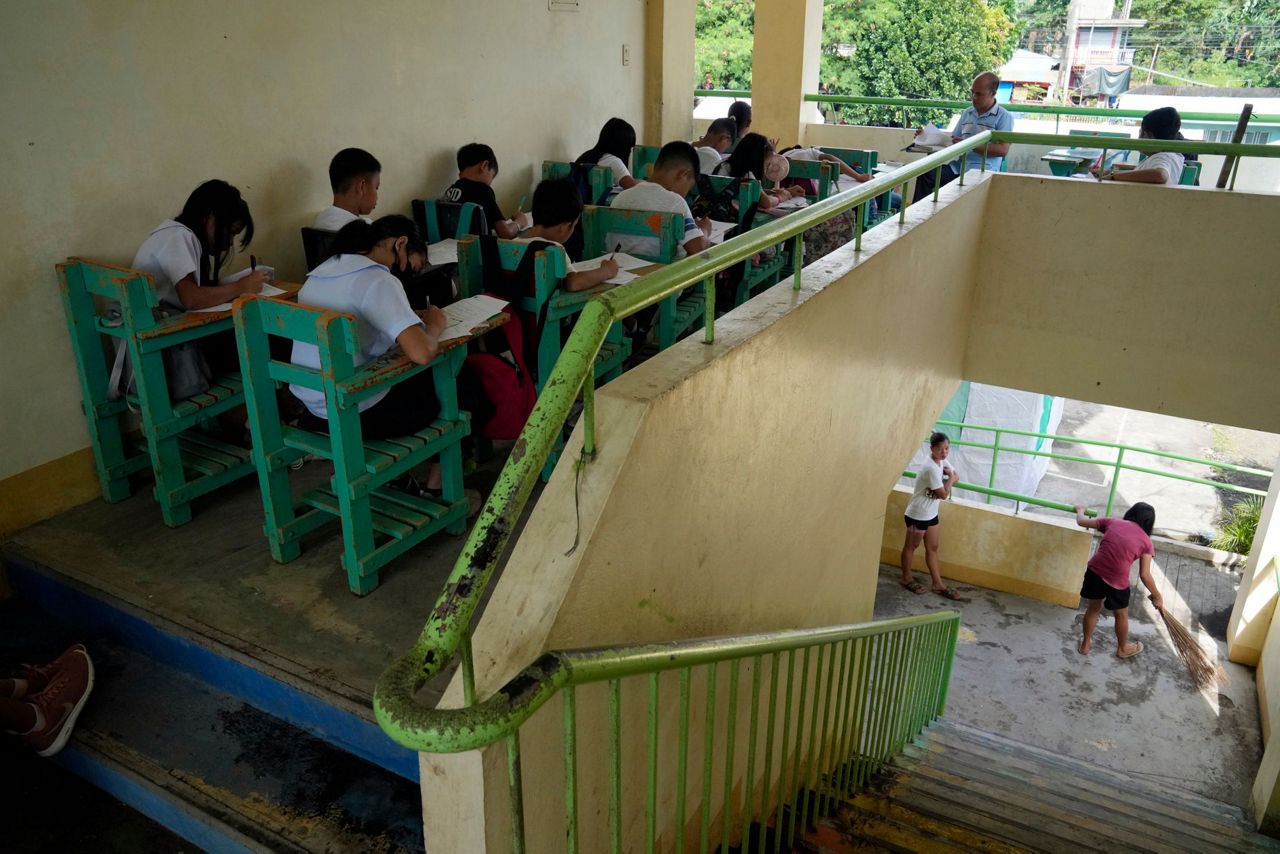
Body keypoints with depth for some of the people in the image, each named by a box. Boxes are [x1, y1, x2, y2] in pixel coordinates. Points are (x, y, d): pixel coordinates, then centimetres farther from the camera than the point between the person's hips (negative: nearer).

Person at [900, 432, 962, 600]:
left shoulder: (942, 461, -1)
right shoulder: (931, 468, -28)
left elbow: (955, 476, 9)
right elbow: (944, 494, -24)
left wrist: (949, 478, -11)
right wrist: (949, 479, -8)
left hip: (931, 513, 9)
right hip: (918, 514, -9)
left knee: (932, 548, 15)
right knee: (911, 546, 11)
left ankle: (938, 584, 23)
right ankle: (906, 578, 27)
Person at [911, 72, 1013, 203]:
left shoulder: (1004, 117, 3)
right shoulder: (967, 113, 21)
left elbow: (1003, 149, -8)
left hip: (982, 170, -5)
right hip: (957, 166, 5)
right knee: (926, 174, -22)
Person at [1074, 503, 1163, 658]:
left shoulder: (1113, 522, 10)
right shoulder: (1146, 541, 5)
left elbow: (1081, 522, 19)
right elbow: (1144, 575, 1)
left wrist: (1080, 510, 40)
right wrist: (1157, 596, 13)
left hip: (1094, 571, 3)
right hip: (1117, 581, -2)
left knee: (1094, 608, 27)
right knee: (1121, 615, 25)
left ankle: (1085, 644, 41)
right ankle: (1122, 648, 46)